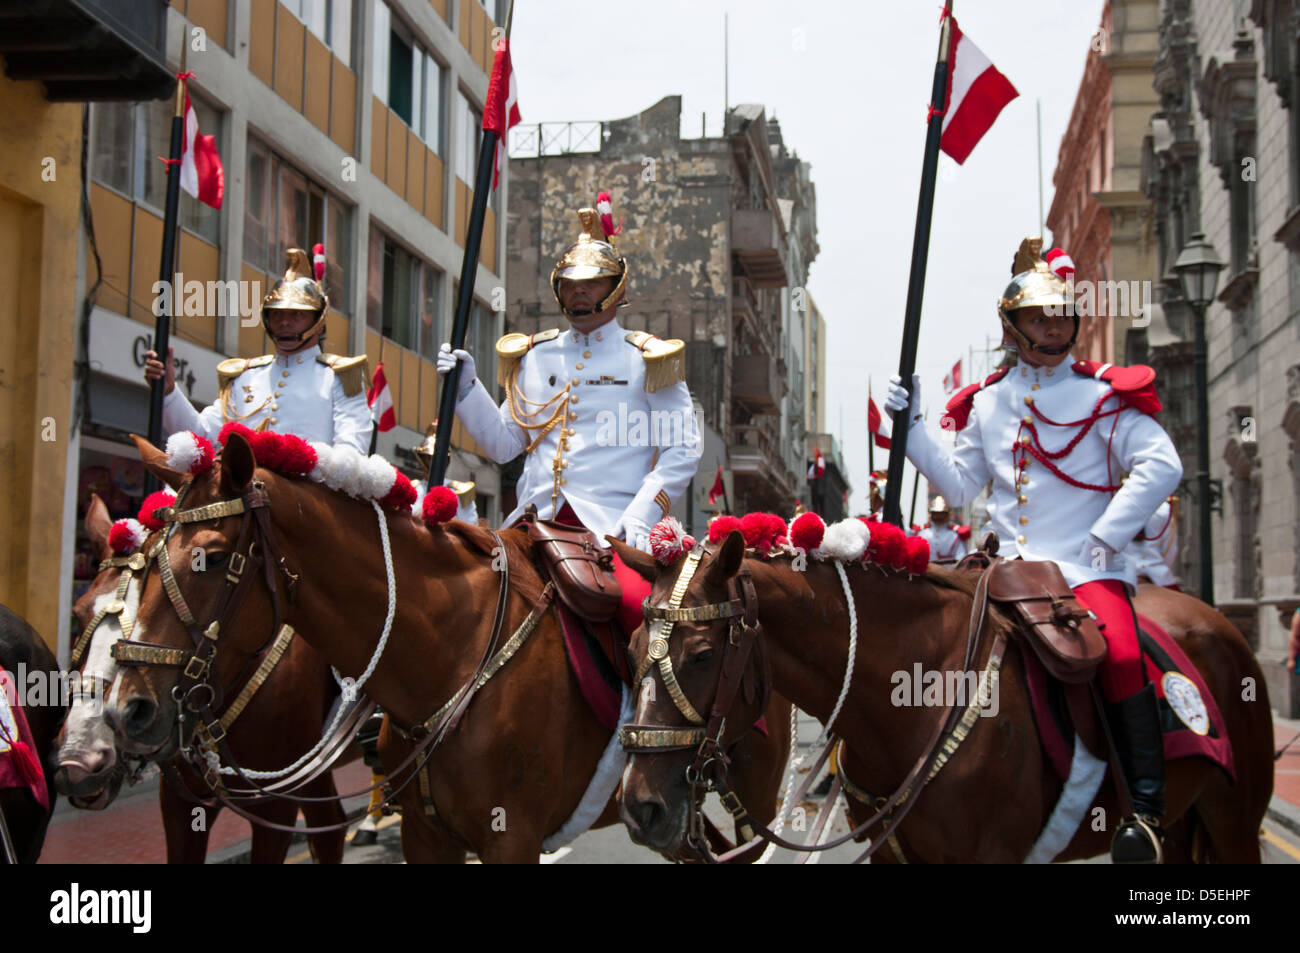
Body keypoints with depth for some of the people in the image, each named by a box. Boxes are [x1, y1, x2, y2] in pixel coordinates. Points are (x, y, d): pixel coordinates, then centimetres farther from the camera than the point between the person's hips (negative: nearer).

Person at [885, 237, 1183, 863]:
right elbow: (959, 487, 17)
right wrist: (911, 426, 8)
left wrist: (1105, 538, -15)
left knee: (1120, 653, -29)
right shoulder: (987, 402, 14)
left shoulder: (1102, 396, 2)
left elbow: (1161, 465, -10)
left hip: (1087, 569, -4)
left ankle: (1146, 807, -19)